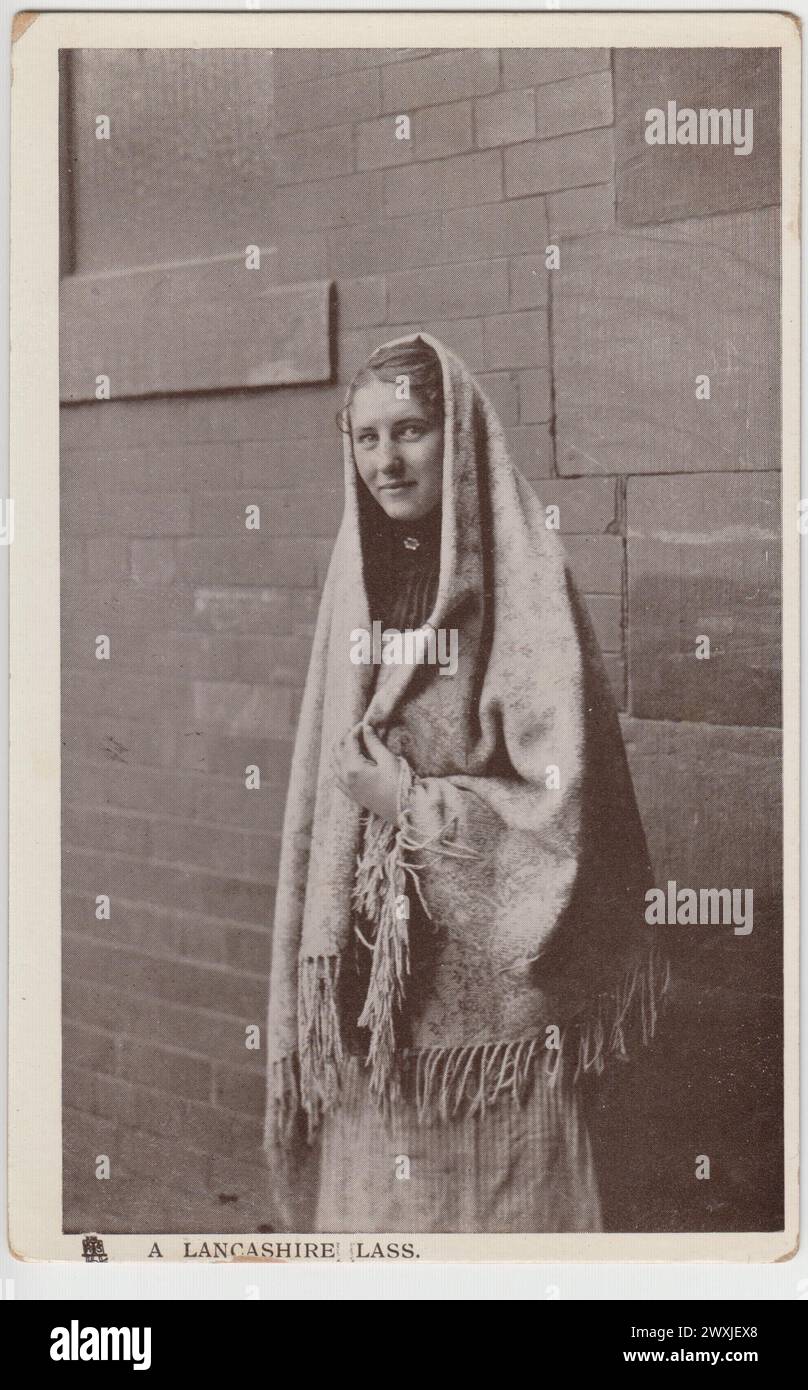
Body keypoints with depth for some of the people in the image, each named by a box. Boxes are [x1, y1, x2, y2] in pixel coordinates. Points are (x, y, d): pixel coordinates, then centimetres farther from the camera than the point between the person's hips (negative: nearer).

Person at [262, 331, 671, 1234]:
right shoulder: (362, 578, 7)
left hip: (485, 968, -5)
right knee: (374, 1190, 12)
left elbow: (563, 800, -14)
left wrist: (414, 804, -13)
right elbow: (329, 779, 11)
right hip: (371, 961, 5)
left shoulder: (518, 580, -10)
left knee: (494, 1196, 3)